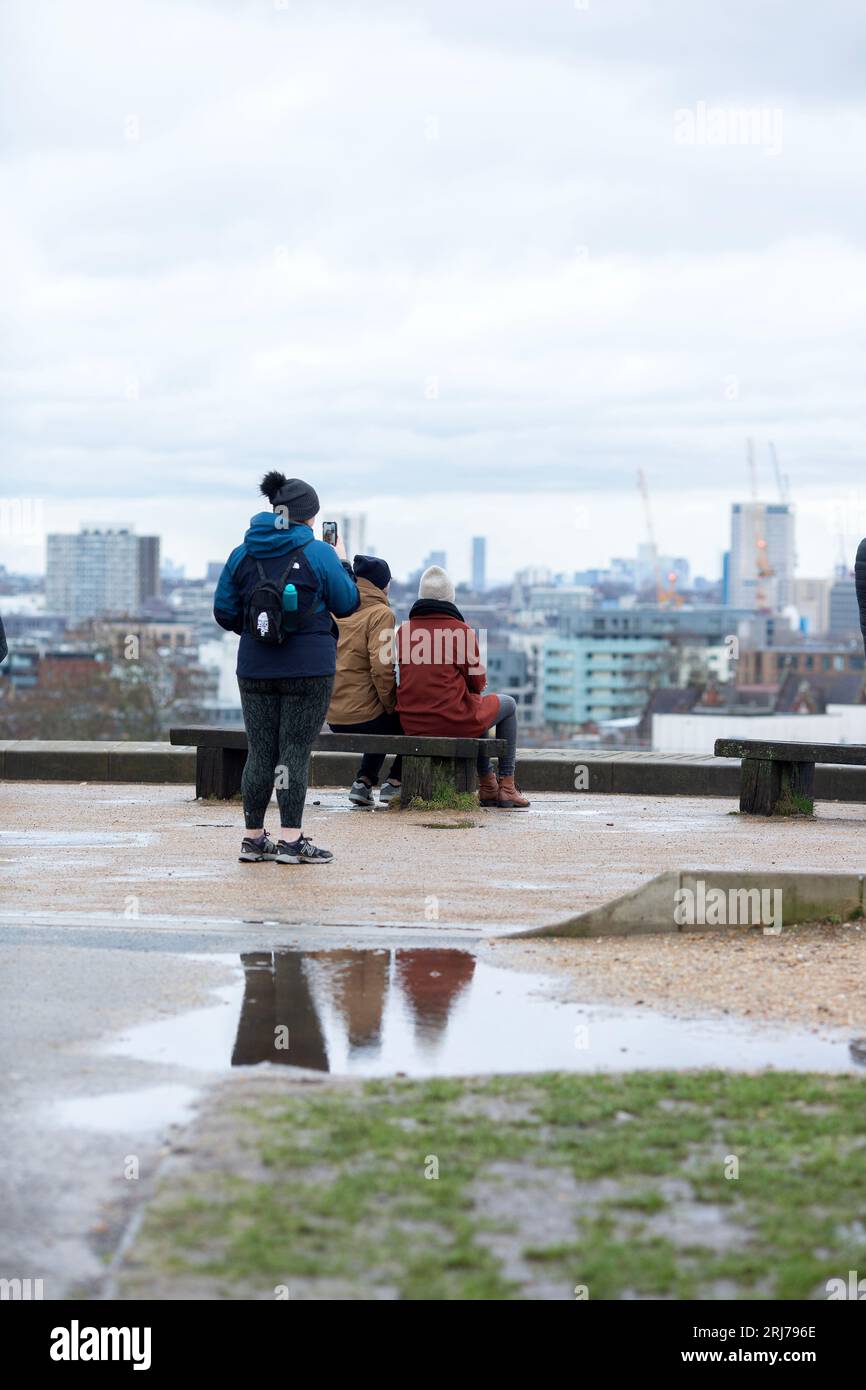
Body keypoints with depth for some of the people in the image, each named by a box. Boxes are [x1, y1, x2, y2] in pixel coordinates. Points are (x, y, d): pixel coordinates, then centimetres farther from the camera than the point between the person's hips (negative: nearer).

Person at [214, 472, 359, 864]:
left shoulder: (242, 554, 5)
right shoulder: (319, 554, -7)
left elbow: (224, 611, 7)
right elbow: (347, 604, 2)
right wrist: (342, 563, 17)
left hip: (255, 667, 4)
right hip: (309, 668, -4)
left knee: (259, 751, 9)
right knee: (295, 751, -1)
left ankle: (254, 838, 13)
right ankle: (291, 840, -3)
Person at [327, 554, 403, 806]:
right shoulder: (381, 613, -11)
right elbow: (381, 667, -22)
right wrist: (392, 706, -8)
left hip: (333, 718, 7)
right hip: (363, 715, -7)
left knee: (383, 728, 35)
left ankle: (363, 782, 21)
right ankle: (394, 783, 11)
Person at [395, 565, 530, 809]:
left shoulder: (403, 630, 4)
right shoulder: (461, 631, -10)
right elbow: (478, 682, -3)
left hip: (411, 725, 6)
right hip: (453, 721, -6)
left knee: (478, 709, 36)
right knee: (508, 706, 24)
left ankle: (487, 786, 39)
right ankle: (507, 787, 21)